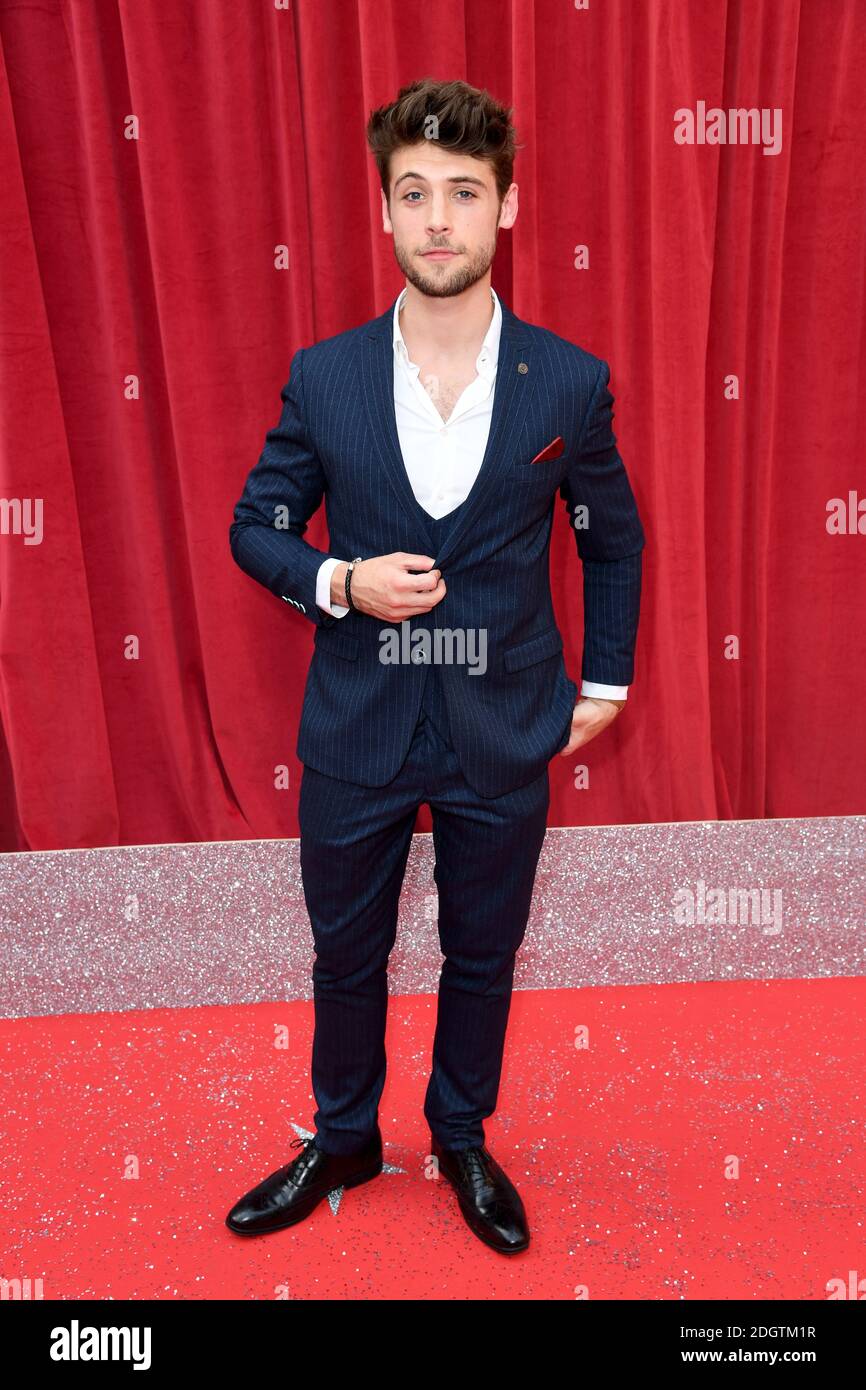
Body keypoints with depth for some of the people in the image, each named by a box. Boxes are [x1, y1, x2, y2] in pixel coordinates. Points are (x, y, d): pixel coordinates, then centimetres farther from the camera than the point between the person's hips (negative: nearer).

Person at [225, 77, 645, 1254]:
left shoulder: (570, 381, -5)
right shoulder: (323, 377, -5)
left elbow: (613, 536, 8)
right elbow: (255, 525, 3)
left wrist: (605, 682, 6)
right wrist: (338, 582, -16)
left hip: (504, 736, 0)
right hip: (356, 731, 1)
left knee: (482, 959, 18)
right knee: (346, 957, 18)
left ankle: (463, 1140, 46)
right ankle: (343, 1141, 45)